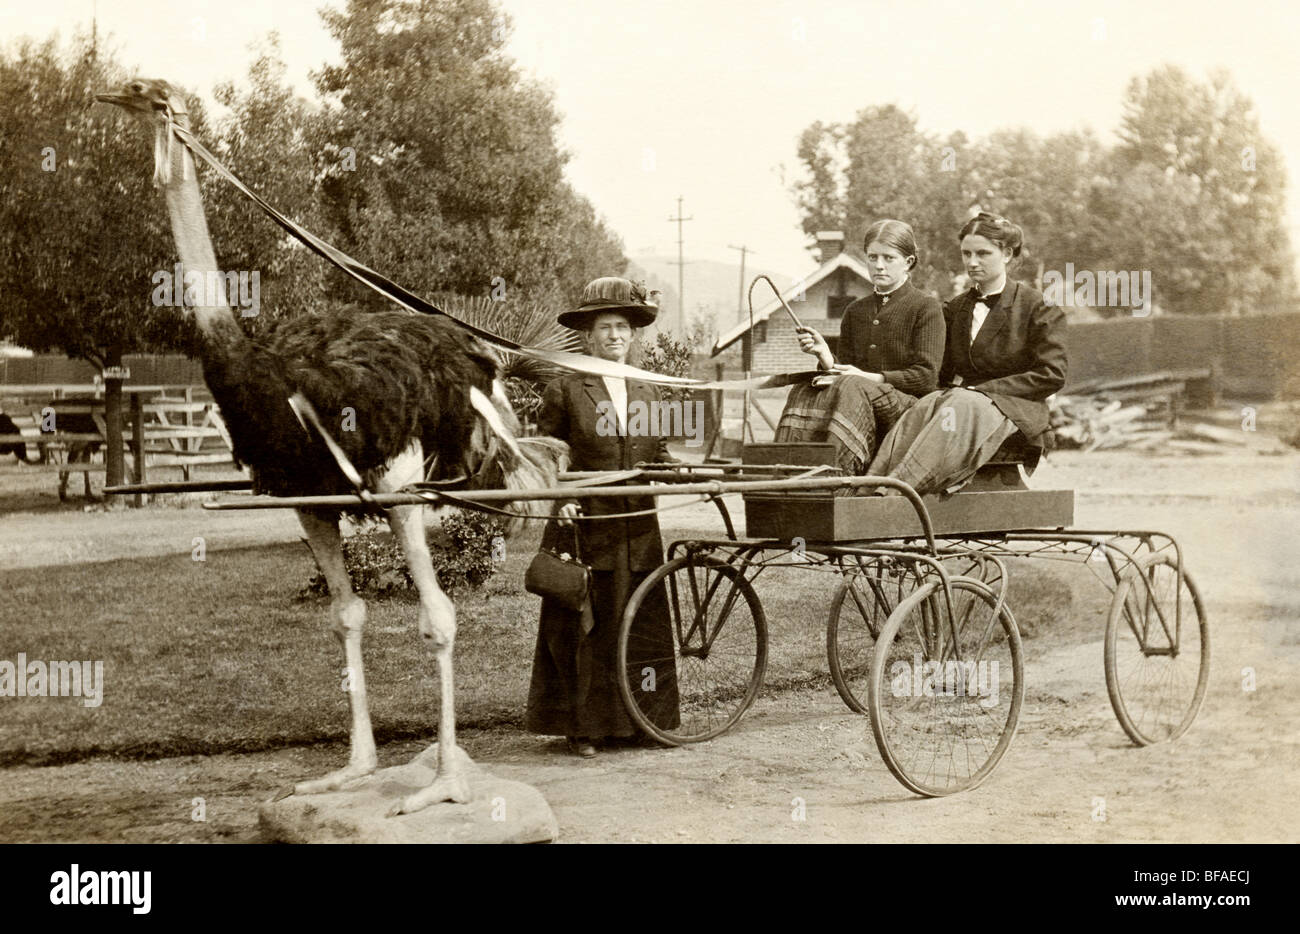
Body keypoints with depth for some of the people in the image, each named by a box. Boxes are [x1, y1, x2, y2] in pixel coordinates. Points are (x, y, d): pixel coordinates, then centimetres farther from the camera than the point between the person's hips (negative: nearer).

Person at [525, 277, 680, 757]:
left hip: (638, 532, 4)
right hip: (584, 528, -4)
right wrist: (558, 499, -14)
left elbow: (658, 455, 16)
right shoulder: (565, 390, -2)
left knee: (642, 625, 6)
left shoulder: (647, 391, 12)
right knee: (585, 627, 1)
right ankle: (582, 727, 9)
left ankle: (638, 720, 16)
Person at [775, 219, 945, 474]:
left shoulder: (926, 307, 5)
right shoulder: (855, 312, 23)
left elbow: (926, 377, -6)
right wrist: (827, 359, -7)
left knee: (852, 388, -35)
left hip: (908, 405, -5)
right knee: (803, 393, -22)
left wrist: (870, 378, -14)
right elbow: (846, 370, 16)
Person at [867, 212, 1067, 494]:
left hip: (1014, 411, -4)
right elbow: (944, 372, 21)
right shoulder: (955, 309, 22)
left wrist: (983, 389, -11)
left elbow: (1051, 375, -4)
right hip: (958, 399, 4)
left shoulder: (1038, 308, 4)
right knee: (924, 408, -33)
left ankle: (896, 488, -56)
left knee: (961, 407, -38)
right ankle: (870, 490, -53)